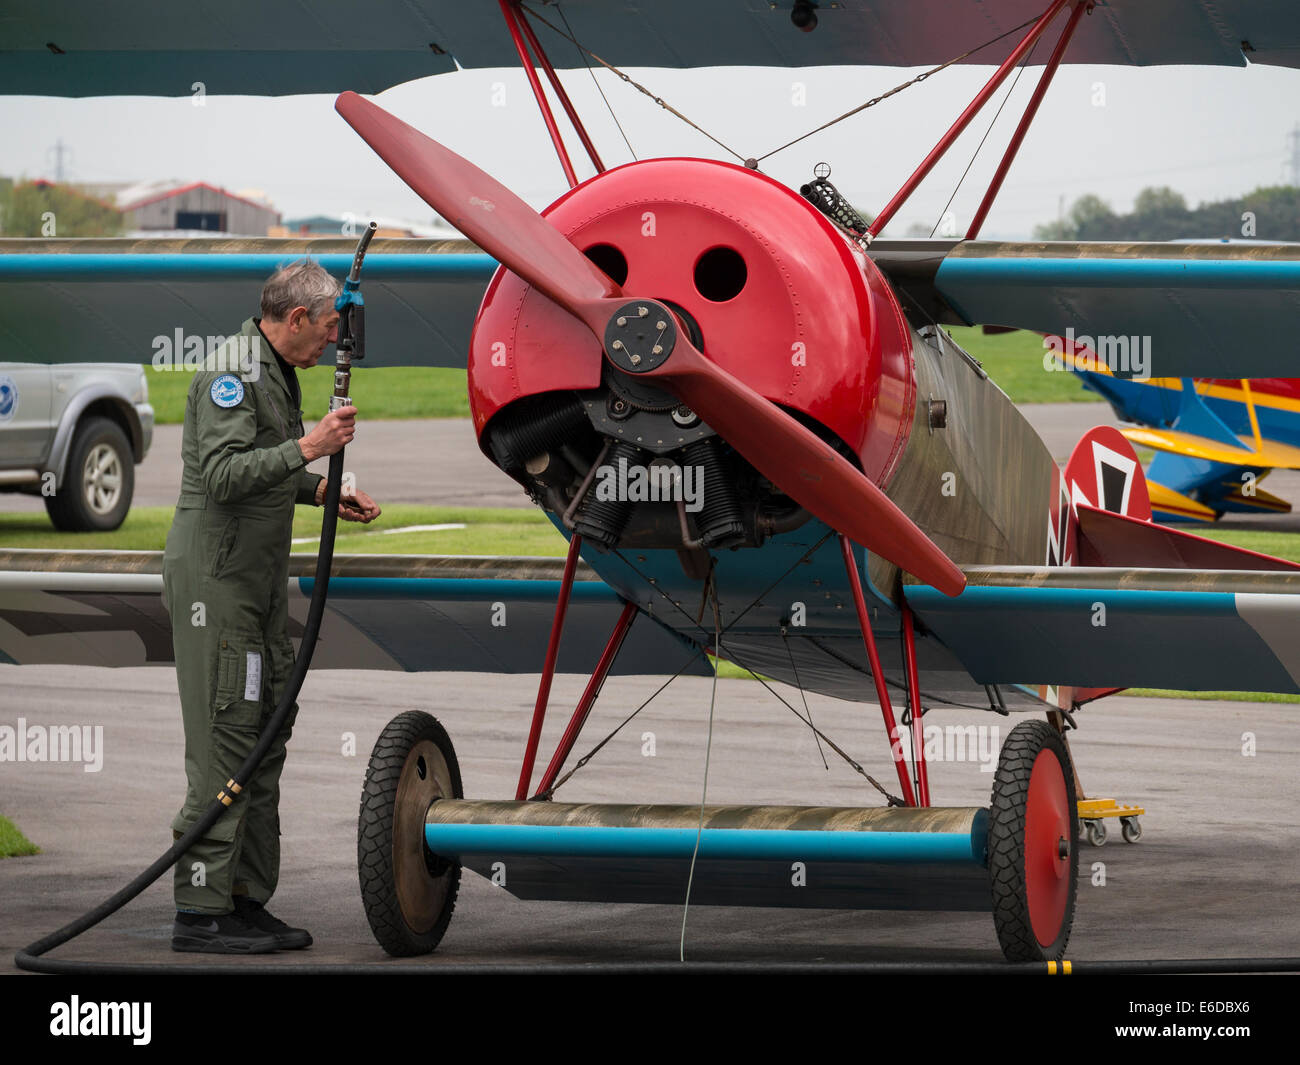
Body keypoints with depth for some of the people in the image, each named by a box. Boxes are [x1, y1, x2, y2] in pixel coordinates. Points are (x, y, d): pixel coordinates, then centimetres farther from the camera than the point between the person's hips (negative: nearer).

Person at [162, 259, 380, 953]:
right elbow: (223, 473, -25)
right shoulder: (230, 373, -15)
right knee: (225, 736, -11)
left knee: (267, 732, 10)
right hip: (215, 575, -10)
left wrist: (326, 494, 15)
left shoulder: (275, 372, 17)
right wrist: (308, 449, -26)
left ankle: (246, 899, 15)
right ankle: (200, 910, -10)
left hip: (260, 579, 10)